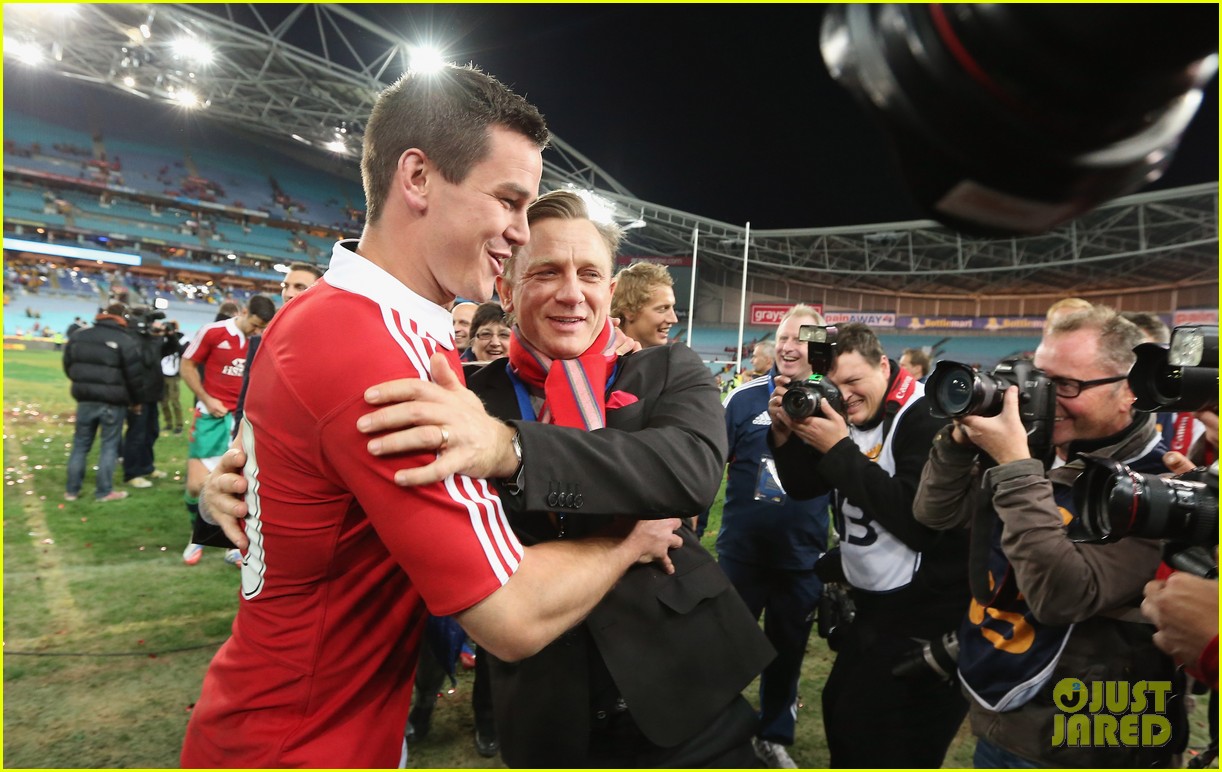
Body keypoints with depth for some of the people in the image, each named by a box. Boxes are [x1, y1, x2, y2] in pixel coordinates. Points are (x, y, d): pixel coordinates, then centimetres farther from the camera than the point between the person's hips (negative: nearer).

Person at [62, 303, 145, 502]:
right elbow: (135, 376, -11)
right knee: (109, 445, 3)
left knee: (80, 444, 14)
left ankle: (72, 490, 19)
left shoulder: (78, 335, 7)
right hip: (113, 402, -5)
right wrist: (135, 400, 3)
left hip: (85, 399, 5)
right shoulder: (126, 342, -12)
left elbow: (68, 366, 15)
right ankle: (104, 491, 5)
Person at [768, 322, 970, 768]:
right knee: (839, 711, 19)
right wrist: (784, 434, -11)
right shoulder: (848, 418, 4)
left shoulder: (928, 417, -19)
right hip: (871, 601, 8)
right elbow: (802, 488, 7)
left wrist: (840, 449, -27)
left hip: (923, 613, -8)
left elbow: (917, 517, -29)